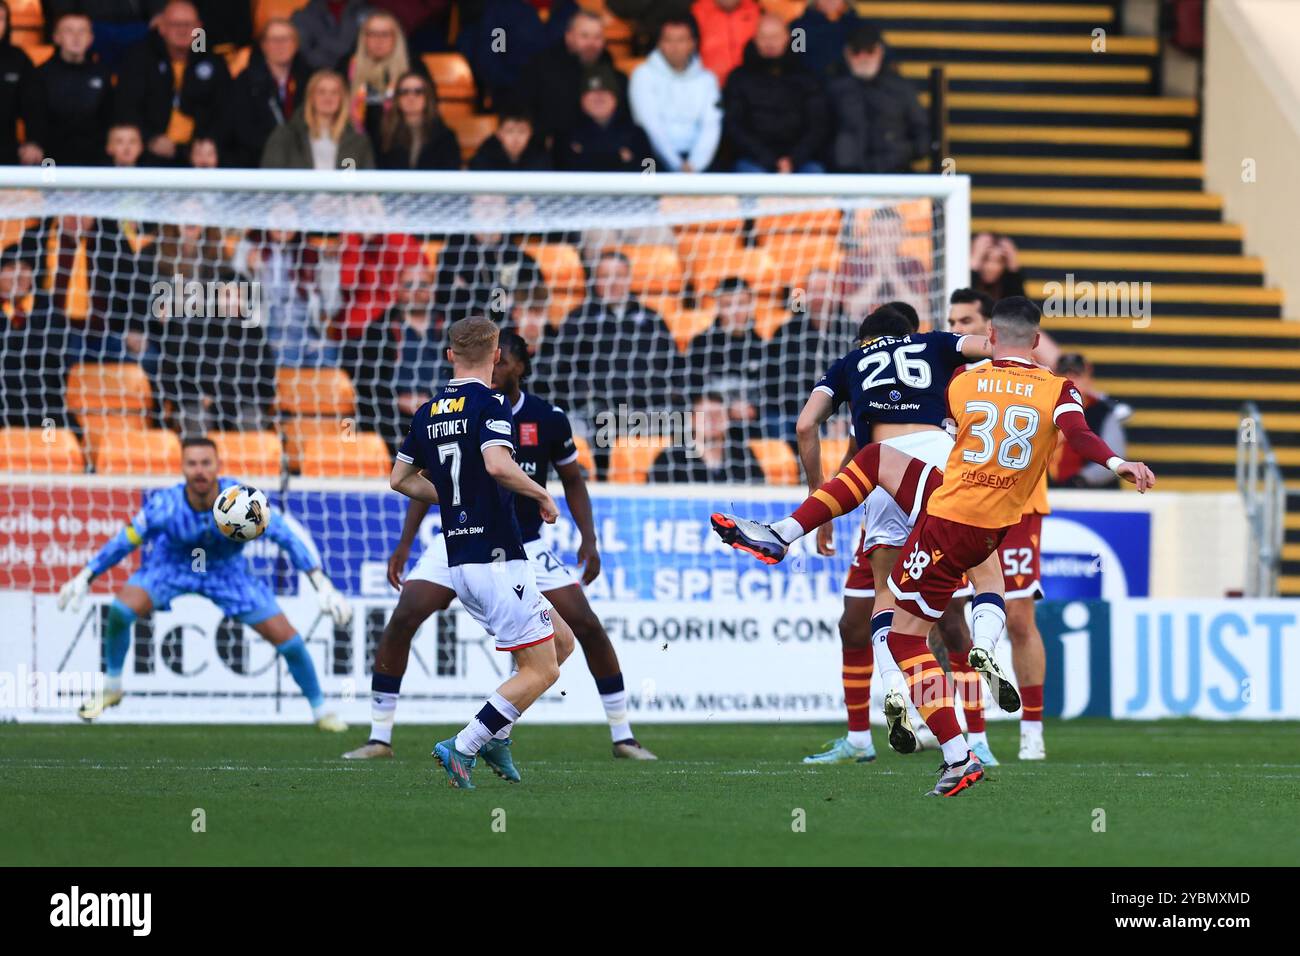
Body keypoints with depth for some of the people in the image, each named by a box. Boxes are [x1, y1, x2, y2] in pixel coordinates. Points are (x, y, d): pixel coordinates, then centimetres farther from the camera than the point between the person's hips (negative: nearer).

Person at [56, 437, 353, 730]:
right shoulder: (165, 505, -31)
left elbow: (289, 538, -26)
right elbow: (125, 541, -15)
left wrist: (324, 587, -30)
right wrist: (84, 579, -9)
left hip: (228, 569, 0)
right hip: (172, 563, 0)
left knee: (286, 638, -6)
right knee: (121, 610, -24)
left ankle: (320, 710, 19)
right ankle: (111, 688, 2)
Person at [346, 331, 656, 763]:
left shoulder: (548, 419, -8)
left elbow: (572, 480, 7)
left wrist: (588, 539, -4)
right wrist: (404, 544, -1)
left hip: (523, 545, 0)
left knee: (587, 625, -10)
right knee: (403, 618, -17)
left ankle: (623, 736, 5)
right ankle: (379, 738, -7)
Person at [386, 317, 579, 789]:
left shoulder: (428, 412, 12)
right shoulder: (490, 403, -11)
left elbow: (400, 479, 19)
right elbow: (498, 464, -27)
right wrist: (541, 494, -11)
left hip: (459, 564, 8)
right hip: (497, 560, -8)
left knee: (561, 641, 18)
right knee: (540, 671, -2)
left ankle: (495, 734, 11)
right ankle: (464, 747, -10)